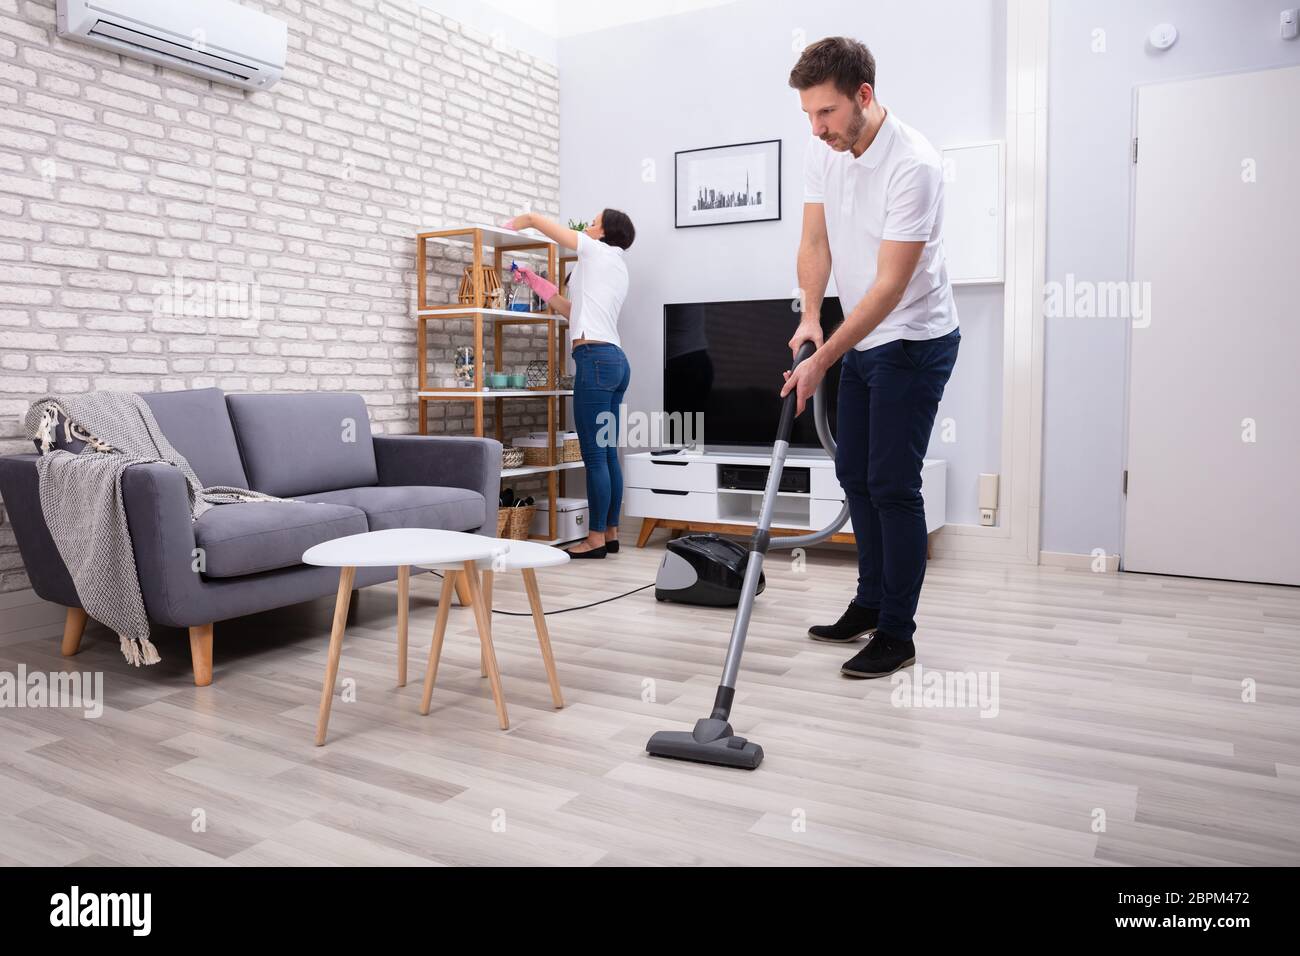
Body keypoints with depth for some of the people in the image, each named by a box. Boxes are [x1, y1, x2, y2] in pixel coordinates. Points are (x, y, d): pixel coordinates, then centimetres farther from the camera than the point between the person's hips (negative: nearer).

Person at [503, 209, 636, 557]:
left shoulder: (598, 251, 1)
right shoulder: (616, 268, 25)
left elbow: (535, 218, 6)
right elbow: (571, 309, 27)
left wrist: (509, 225, 26)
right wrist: (533, 280, 31)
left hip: (595, 358, -9)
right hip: (613, 360, 9)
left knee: (594, 455, -7)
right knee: (607, 454, 9)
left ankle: (596, 538, -4)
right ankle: (610, 533, 13)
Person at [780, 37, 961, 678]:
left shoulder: (913, 165, -25)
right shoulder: (822, 150, 0)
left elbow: (890, 286, -27)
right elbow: (815, 243, 4)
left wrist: (821, 362, -28)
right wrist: (810, 317, -13)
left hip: (914, 341, -8)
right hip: (863, 340, 8)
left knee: (892, 485, -8)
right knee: (854, 474, 12)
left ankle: (897, 635, 4)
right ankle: (871, 605, 27)